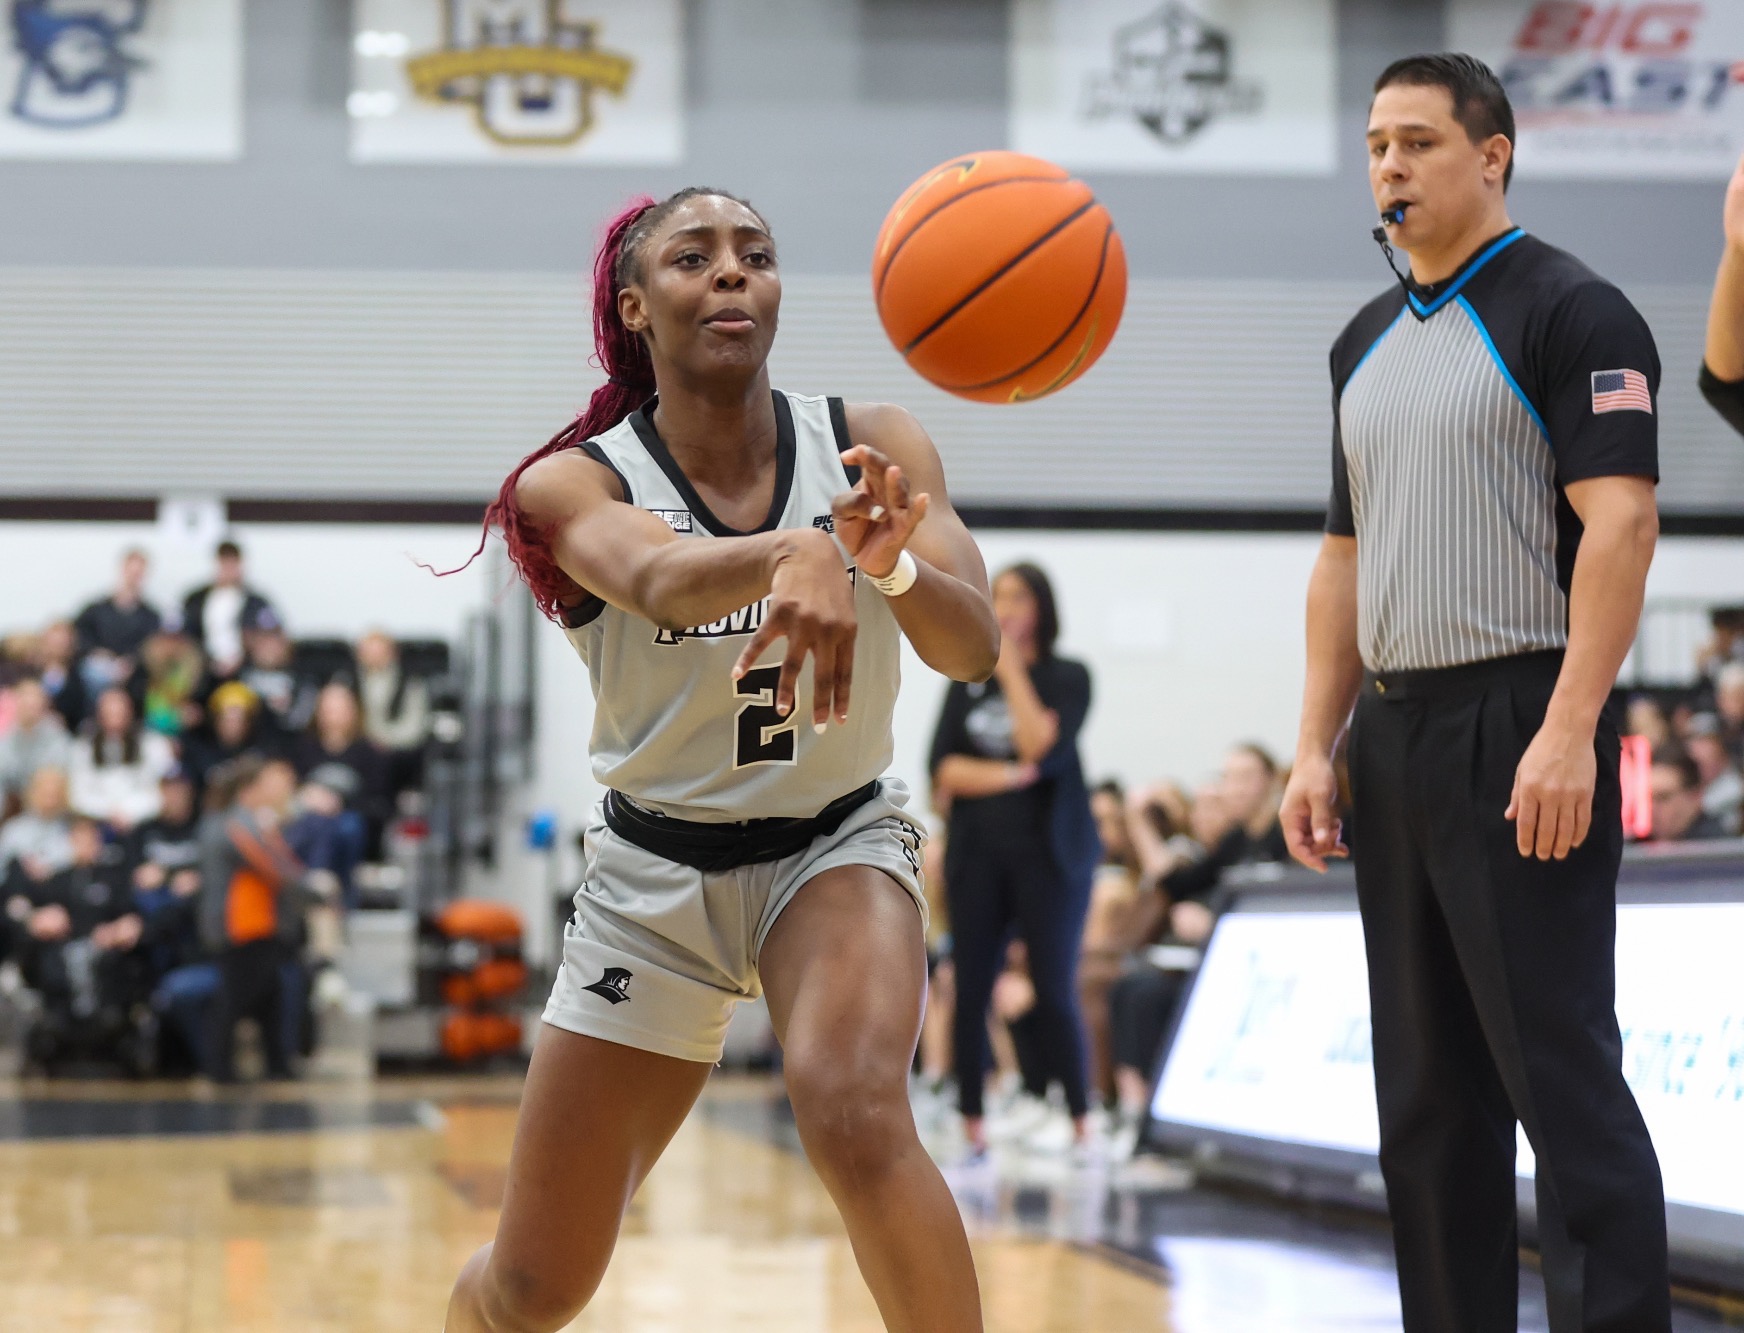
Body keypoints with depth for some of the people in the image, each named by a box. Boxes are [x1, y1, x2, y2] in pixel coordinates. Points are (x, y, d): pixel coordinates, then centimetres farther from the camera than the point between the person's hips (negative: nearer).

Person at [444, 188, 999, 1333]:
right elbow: (660, 581, -38)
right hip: (656, 870, 1)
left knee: (855, 1116, -34)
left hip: (837, 844, 0)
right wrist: (793, 552, -60)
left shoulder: (872, 446, -9)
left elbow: (974, 648, -21)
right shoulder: (575, 484, -14)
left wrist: (890, 562, -44)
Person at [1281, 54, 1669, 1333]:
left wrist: (1569, 730, -23)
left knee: (1561, 1074, -10)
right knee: (1426, 1096, 10)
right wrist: (1319, 746, 12)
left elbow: (1620, 521, -15)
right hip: (1396, 737, 8)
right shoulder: (1367, 342, 17)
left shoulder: (1571, 311, -6)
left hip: (1521, 732, -8)